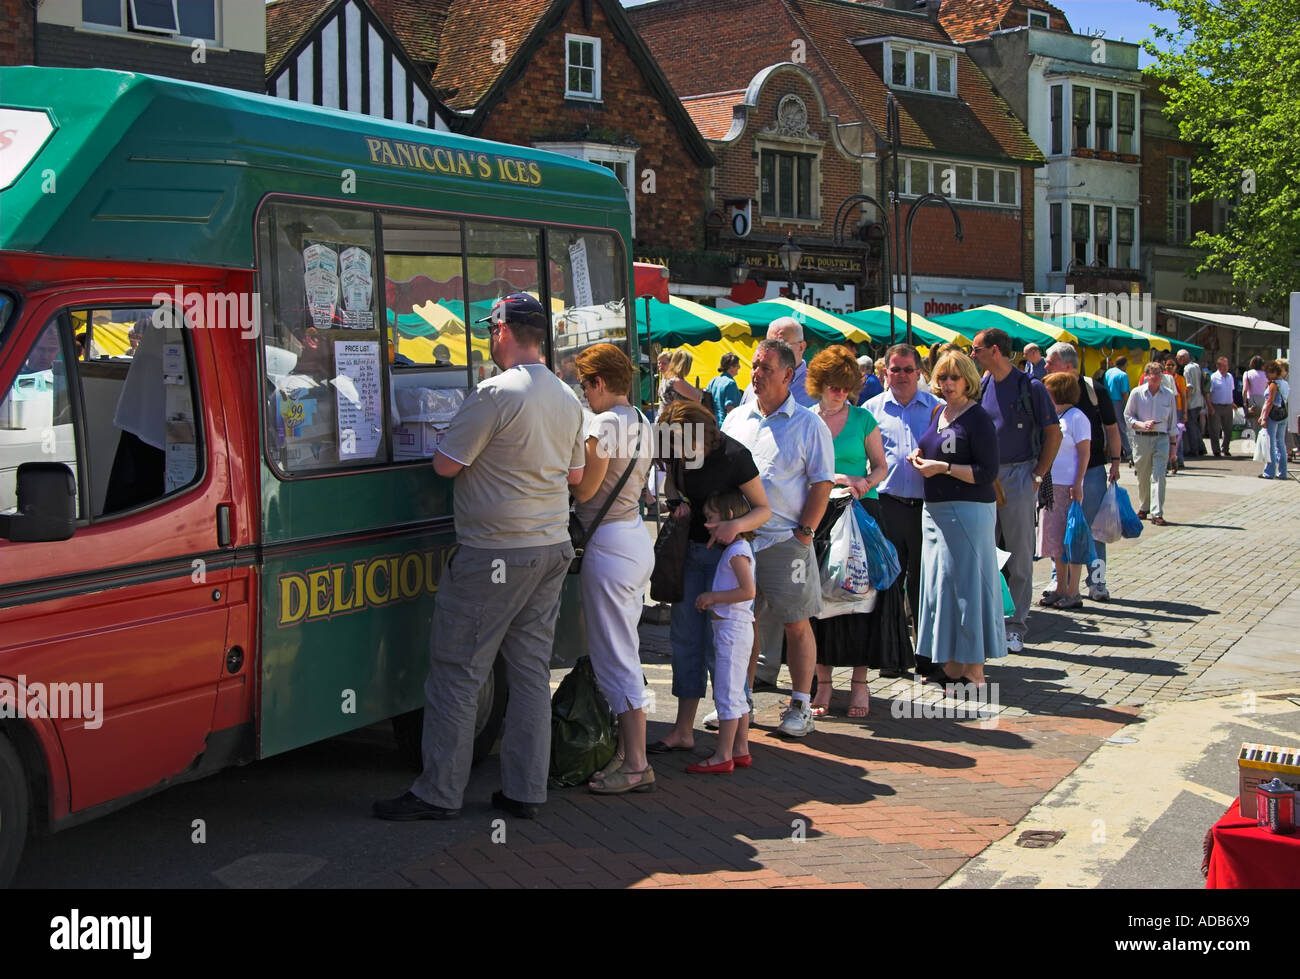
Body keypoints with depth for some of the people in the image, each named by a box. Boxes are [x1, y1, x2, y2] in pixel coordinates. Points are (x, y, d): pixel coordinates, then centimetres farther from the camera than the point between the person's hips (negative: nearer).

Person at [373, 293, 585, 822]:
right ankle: (525, 790, 14)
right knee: (531, 670, 11)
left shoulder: (495, 394, -17)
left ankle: (439, 792, 6)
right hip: (552, 549, 8)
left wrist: (453, 436, 6)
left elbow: (446, 464, -14)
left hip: (493, 555, -8)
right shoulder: (567, 398, 9)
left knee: (457, 673, 1)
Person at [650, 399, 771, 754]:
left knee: (718, 644, -6)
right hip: (690, 549, 6)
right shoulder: (675, 452, -6)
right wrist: (677, 503, -8)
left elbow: (764, 508, -13)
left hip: (725, 551, -6)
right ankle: (683, 731, 14)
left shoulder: (733, 456, -21)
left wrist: (736, 524, -32)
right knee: (684, 637, 6)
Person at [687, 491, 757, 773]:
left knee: (726, 693, -7)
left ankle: (723, 756, -4)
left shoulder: (738, 551, -15)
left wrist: (713, 596, -18)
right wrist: (709, 599, 8)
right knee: (735, 693, 14)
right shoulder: (732, 549, 16)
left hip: (732, 629, -11)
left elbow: (748, 591, -24)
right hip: (728, 628, 11)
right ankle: (741, 751, 20)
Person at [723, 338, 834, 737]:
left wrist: (805, 530, -10)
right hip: (737, 537, 4)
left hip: (786, 540, -4)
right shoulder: (736, 419, 13)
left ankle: (800, 707, 9)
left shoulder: (808, 425, -1)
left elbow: (822, 483, -3)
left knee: (796, 624, 0)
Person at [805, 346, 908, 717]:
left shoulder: (862, 418, 4)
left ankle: (859, 682, 5)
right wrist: (832, 478, -11)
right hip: (817, 516, 1)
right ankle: (823, 682, 8)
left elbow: (880, 466, 8)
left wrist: (865, 482, -13)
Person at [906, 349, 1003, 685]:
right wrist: (920, 456, 6)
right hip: (935, 509, 8)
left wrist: (944, 468, -18)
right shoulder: (939, 412, 14)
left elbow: (988, 473, -15)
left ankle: (973, 671, 1)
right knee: (940, 582, 10)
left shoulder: (978, 418, -11)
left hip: (968, 511, -8)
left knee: (965, 583, -5)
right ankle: (950, 664, 19)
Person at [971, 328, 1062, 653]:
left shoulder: (1030, 387, -7)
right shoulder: (979, 387, 8)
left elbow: (1054, 434, -3)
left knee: (1019, 553, 1)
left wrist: (1037, 476, -8)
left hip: (1018, 476, -5)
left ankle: (1016, 623, 6)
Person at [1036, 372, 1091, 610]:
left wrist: (1077, 485, -17)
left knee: (1071, 539, -3)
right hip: (1049, 484, 8)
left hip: (1068, 485, -8)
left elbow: (1084, 454, -11)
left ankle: (1073, 593, 1)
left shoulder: (1077, 418, -9)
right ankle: (1060, 588, 18)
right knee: (1055, 539, 11)